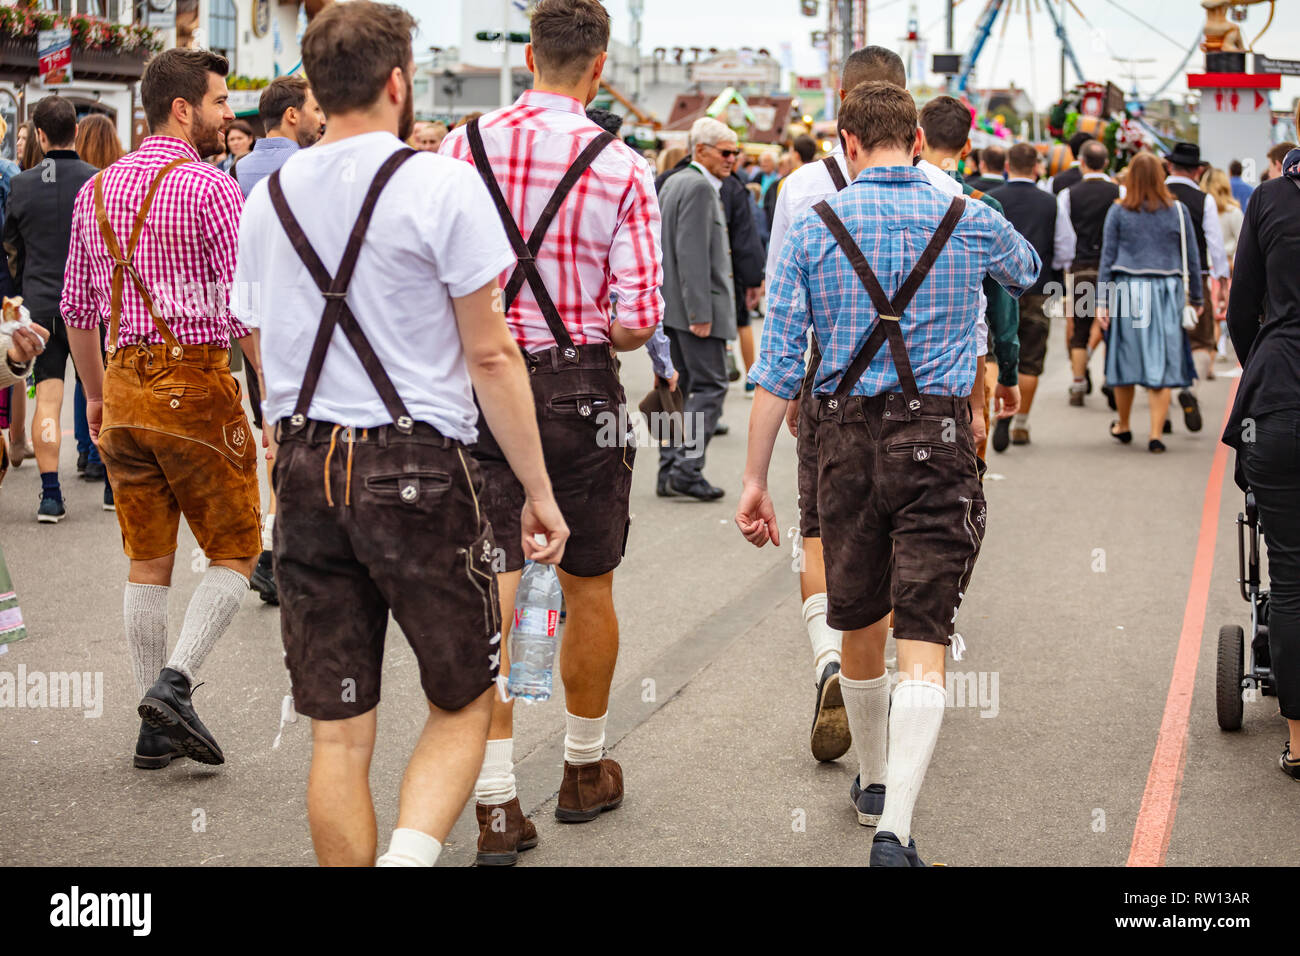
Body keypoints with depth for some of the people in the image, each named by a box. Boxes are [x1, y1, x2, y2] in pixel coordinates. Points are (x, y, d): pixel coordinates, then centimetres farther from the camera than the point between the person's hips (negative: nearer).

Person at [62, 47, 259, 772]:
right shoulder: (210, 188, -10)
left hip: (125, 388, 6)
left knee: (149, 563, 11)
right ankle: (175, 683, -11)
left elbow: (77, 306, 17)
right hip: (198, 385, -6)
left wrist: (95, 393, 27)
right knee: (234, 554, 6)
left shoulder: (97, 190, 11)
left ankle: (157, 729, 13)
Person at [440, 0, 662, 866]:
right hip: (578, 388, -1)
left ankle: (497, 802, -1)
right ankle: (586, 769, 33)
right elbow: (638, 322, -11)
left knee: (491, 595, 3)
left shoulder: (461, 148, -2)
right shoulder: (622, 169, -8)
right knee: (589, 592, 16)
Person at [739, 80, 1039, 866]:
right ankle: (895, 827, -19)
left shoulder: (814, 227, 1)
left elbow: (779, 363, -3)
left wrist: (756, 478, 0)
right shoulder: (971, 222, 3)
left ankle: (874, 777, 40)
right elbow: (1027, 270, 28)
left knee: (860, 624, 20)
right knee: (923, 641, -6)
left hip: (848, 434, 2)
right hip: (940, 437, -1)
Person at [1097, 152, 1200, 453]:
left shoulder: (1118, 211, -1)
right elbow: (1192, 257, 4)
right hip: (1166, 292, 0)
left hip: (1127, 291, 0)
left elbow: (1107, 258, -1)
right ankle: (1156, 435, -5)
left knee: (1126, 359, 12)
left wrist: (1102, 302, 1)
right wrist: (1196, 297, 12)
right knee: (1161, 364, 1)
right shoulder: (1178, 210, 1)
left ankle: (1123, 427, 27)